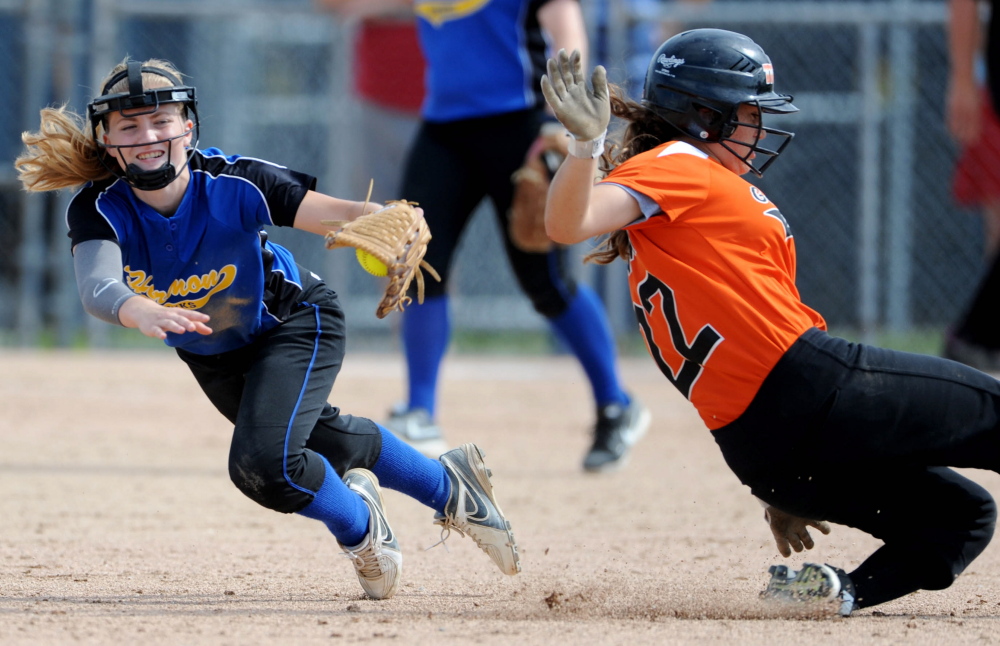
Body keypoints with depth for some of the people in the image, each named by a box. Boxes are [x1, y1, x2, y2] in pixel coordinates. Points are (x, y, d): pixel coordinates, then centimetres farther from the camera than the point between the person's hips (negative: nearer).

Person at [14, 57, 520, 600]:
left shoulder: (233, 184, -34)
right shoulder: (99, 210, -30)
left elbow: (332, 213, -43)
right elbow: (97, 285, -48)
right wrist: (139, 311, -72)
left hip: (294, 325, -5)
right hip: (210, 355, 5)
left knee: (262, 463, -23)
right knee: (323, 439, 23)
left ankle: (360, 529, 9)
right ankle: (447, 488, 50)